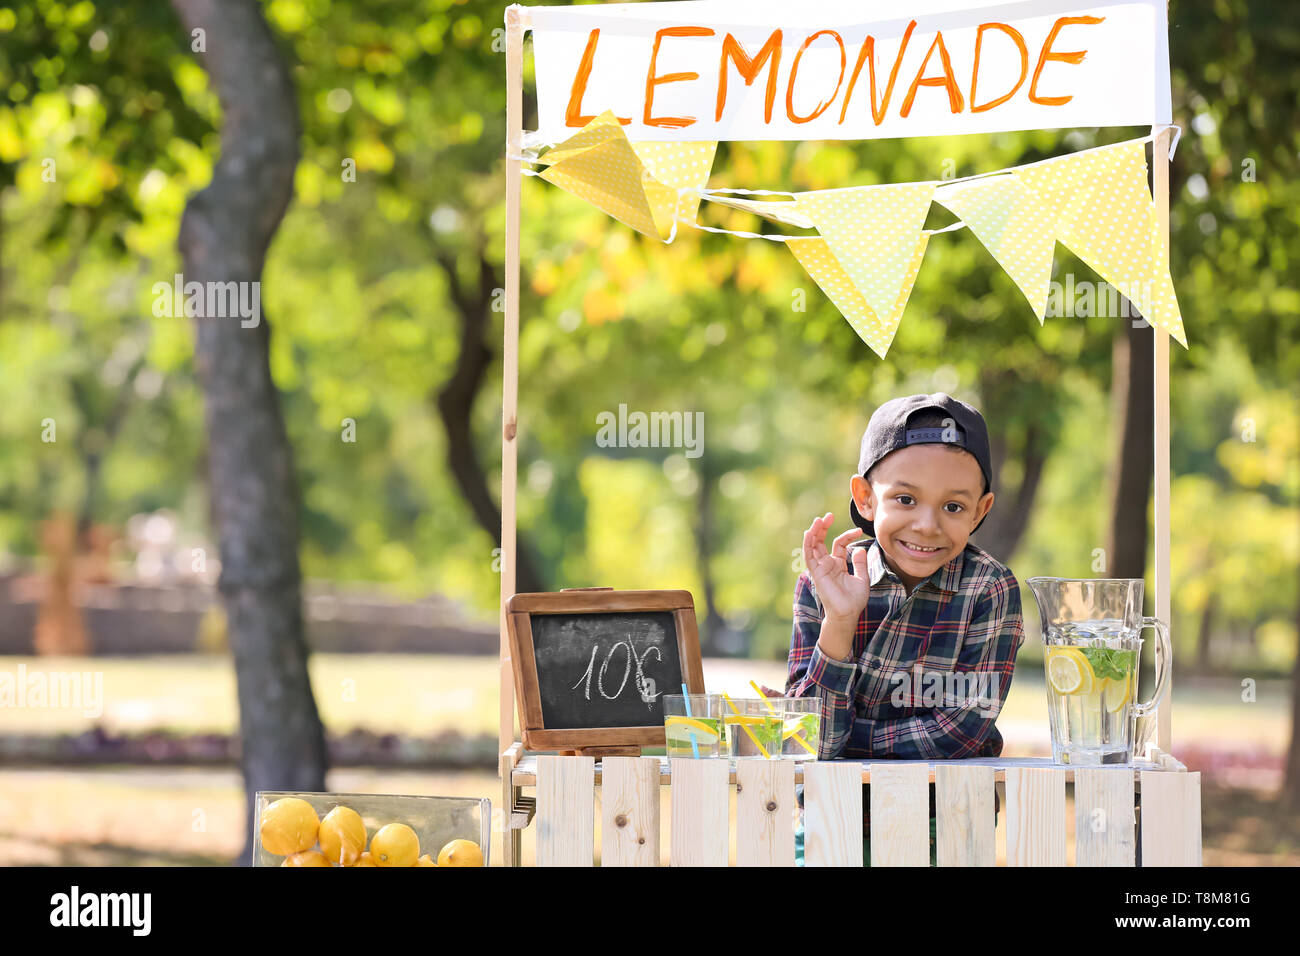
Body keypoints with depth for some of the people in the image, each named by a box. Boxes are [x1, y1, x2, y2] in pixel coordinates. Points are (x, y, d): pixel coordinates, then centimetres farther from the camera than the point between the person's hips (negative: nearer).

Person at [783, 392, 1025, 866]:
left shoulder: (990, 589, -5)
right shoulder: (821, 583, -2)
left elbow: (961, 732, -10)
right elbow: (810, 742, -9)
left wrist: (841, 736, -10)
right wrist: (838, 623, -20)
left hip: (946, 827, 0)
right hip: (832, 823, 0)